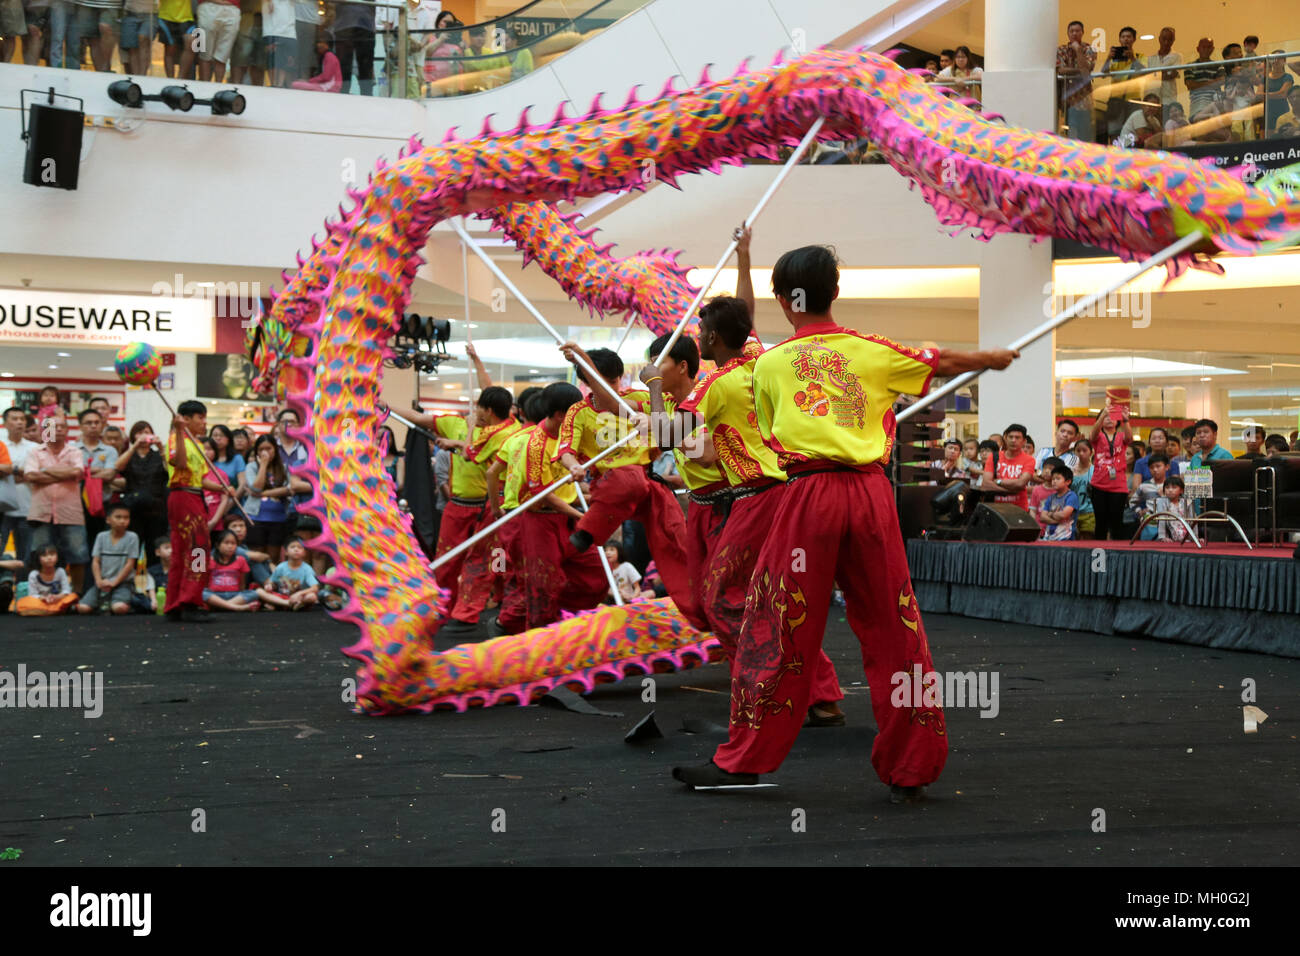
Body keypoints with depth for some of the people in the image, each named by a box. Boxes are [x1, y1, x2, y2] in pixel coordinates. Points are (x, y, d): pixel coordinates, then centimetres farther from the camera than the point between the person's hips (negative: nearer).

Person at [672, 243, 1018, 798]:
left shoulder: (769, 364, 6)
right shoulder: (872, 351, 10)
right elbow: (946, 363, 25)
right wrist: (993, 358, 43)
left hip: (807, 495, -2)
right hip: (871, 492, 2)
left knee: (776, 631, 4)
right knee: (893, 630, 7)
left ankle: (744, 761, 9)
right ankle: (910, 768, 13)